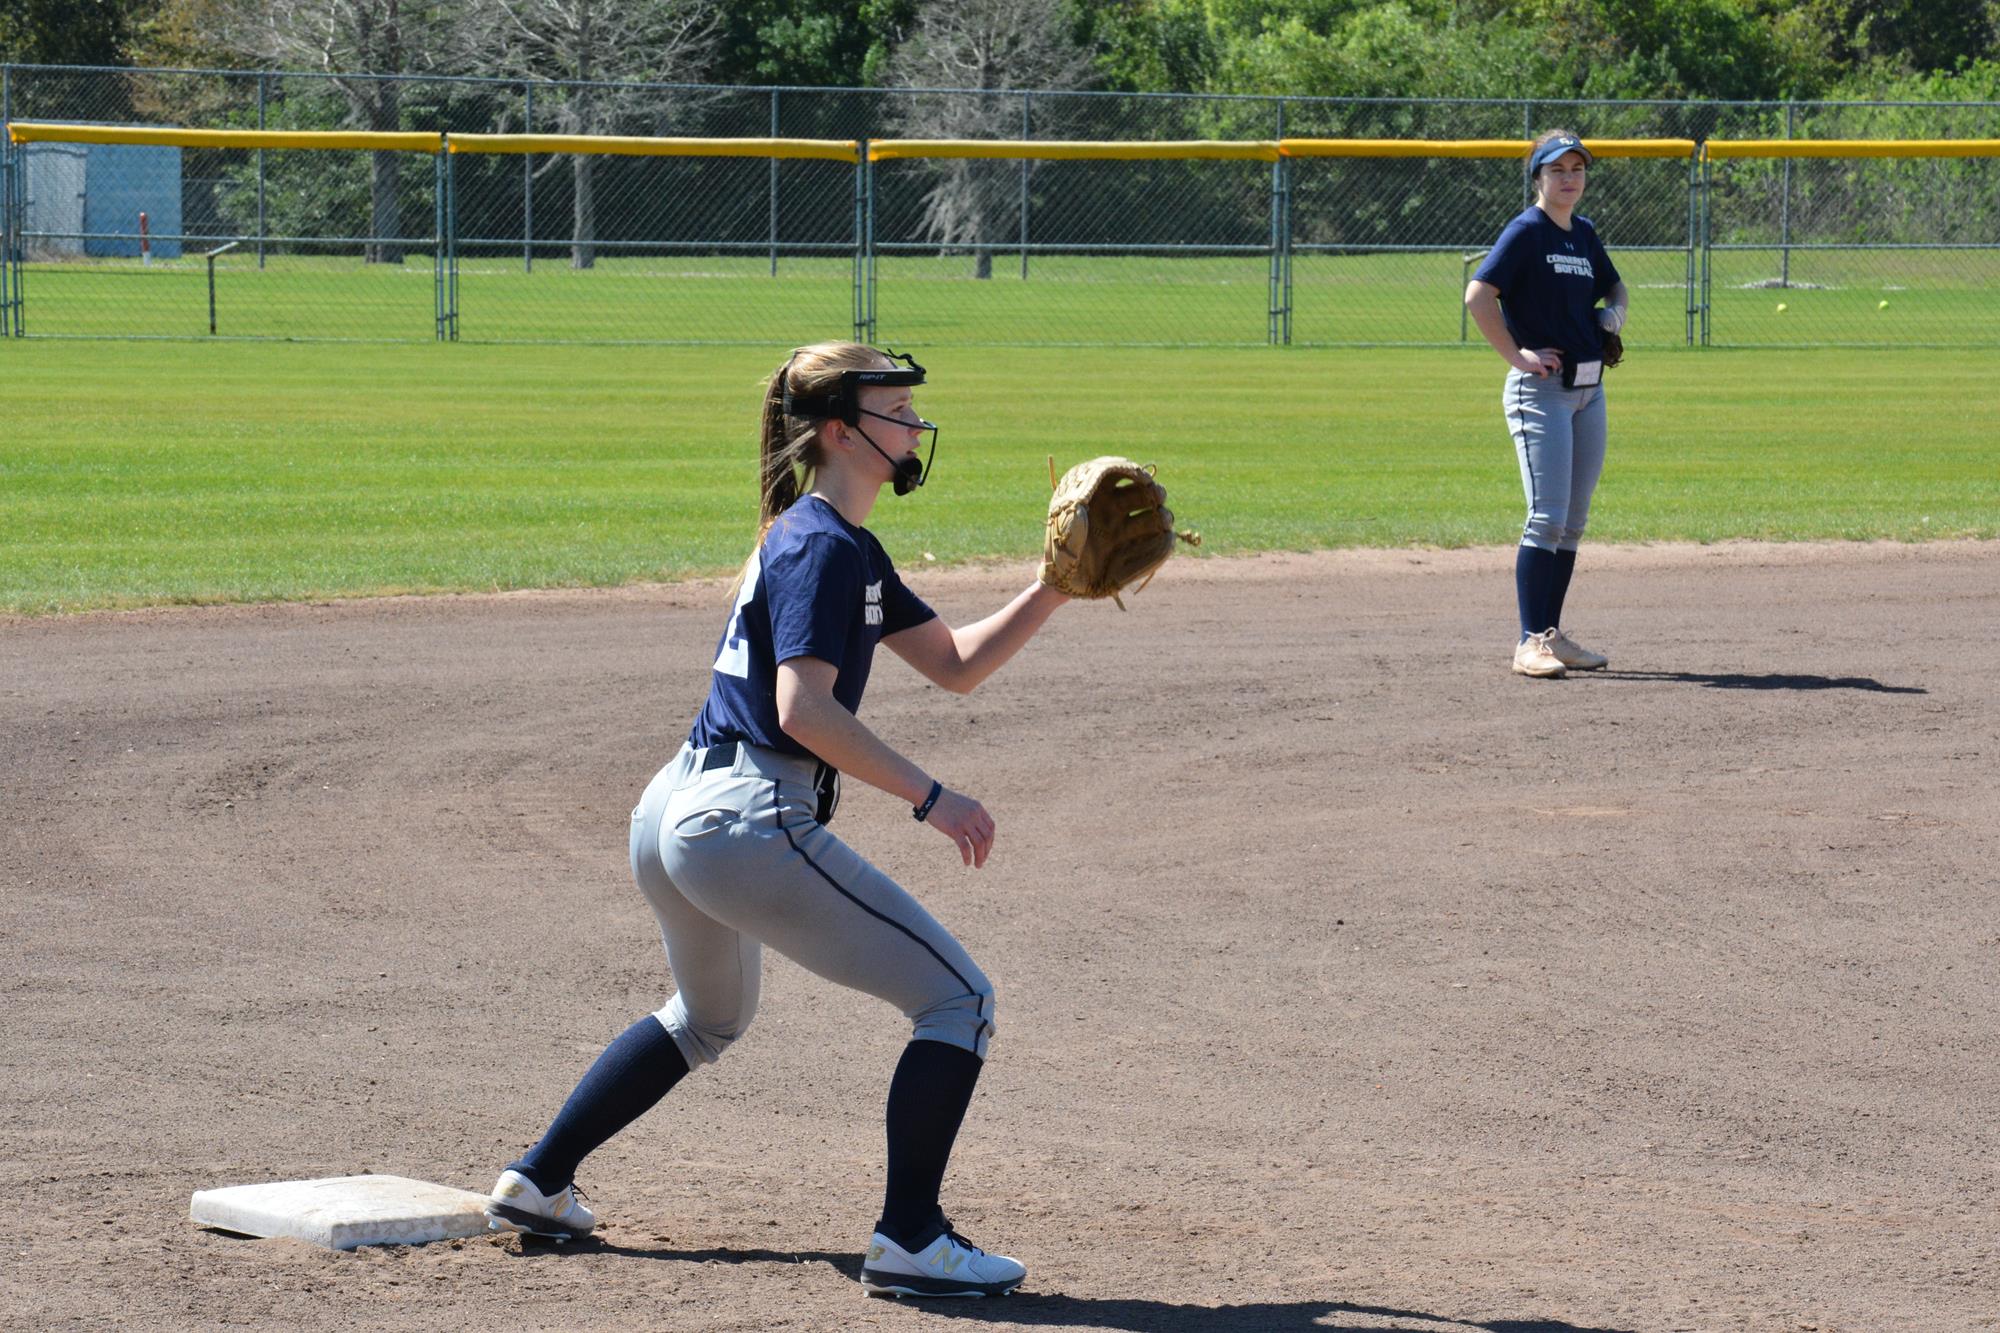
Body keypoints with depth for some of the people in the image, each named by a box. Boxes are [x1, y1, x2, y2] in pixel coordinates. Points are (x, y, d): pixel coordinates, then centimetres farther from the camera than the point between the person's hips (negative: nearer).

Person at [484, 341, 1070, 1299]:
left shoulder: (842, 546, 20)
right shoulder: (822, 546, -11)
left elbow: (955, 663, 22)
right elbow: (804, 708, -23)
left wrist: (1054, 588, 11)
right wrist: (929, 799, -23)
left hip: (669, 819, 11)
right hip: (752, 823, -11)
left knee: (710, 1017, 36)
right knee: (958, 1001, -5)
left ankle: (537, 1182, 35)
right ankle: (908, 1240, -10)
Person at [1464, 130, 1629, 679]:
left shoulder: (1584, 235, 14)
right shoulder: (1526, 231, -9)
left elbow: (1614, 287, 31)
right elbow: (1478, 295, -20)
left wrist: (1615, 311, 9)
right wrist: (1517, 355, -18)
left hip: (1588, 389, 8)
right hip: (1540, 388, -8)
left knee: (1573, 522, 9)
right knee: (1547, 516, -13)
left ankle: (1552, 635, 16)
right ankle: (1530, 642, -11)